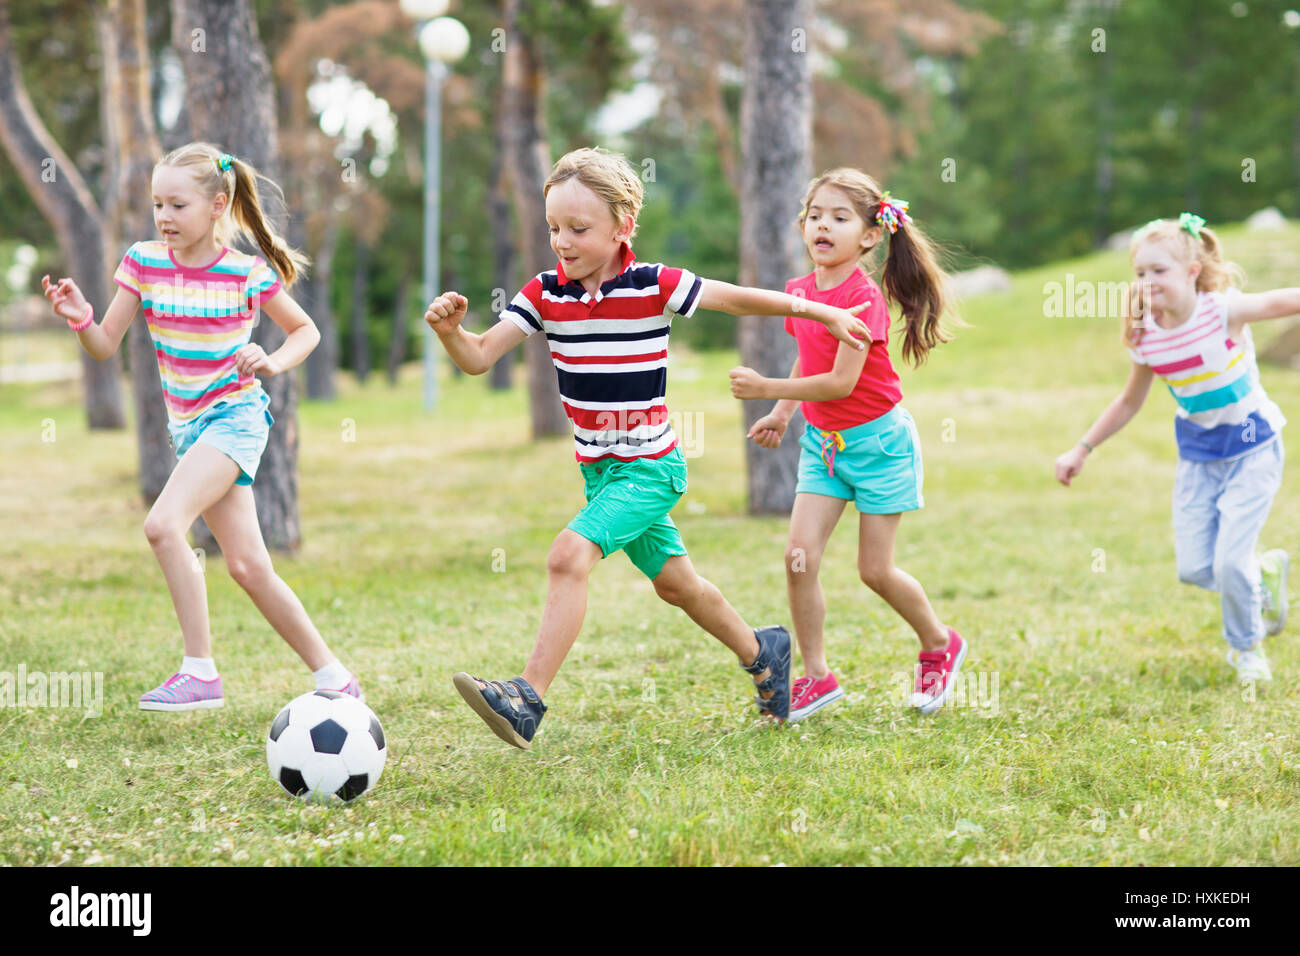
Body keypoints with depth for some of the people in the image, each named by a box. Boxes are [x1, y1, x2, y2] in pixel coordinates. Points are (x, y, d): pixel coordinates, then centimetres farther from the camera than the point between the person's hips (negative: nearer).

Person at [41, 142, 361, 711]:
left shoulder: (247, 275, -9)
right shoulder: (144, 263, 0)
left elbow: (306, 330, 5)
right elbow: (106, 346, 2)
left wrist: (273, 362, -14)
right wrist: (79, 318, -18)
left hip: (236, 415, -5)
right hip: (187, 425, 5)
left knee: (163, 524, -25)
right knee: (248, 567, 2)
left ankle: (199, 672, -20)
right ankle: (333, 678, 13)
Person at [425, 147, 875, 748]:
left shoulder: (652, 286, -14)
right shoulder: (546, 293, -2)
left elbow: (738, 298, -3)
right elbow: (478, 358, -6)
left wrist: (823, 312, 5)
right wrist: (449, 330, -28)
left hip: (650, 466, -6)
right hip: (597, 467, 6)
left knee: (569, 555, -25)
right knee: (674, 583, 20)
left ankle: (527, 699, -30)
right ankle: (760, 652, 44)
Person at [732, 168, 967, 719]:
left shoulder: (863, 298, -21)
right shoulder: (800, 292, 2)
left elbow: (841, 382, -25)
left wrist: (765, 389, -25)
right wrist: (781, 415, 10)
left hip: (876, 439, -6)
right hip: (823, 441, 6)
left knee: (875, 570, 1)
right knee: (800, 556, -7)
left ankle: (940, 645, 26)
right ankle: (816, 676, 4)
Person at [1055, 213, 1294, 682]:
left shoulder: (1223, 311, -22)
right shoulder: (1146, 337, -7)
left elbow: (1286, 301, -26)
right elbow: (1129, 402, 8)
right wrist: (1081, 450, 10)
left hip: (1251, 448, -5)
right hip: (1198, 454, 5)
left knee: (1230, 562, -12)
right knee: (1194, 568, -1)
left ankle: (1245, 646, 18)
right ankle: (1264, 572, 31)